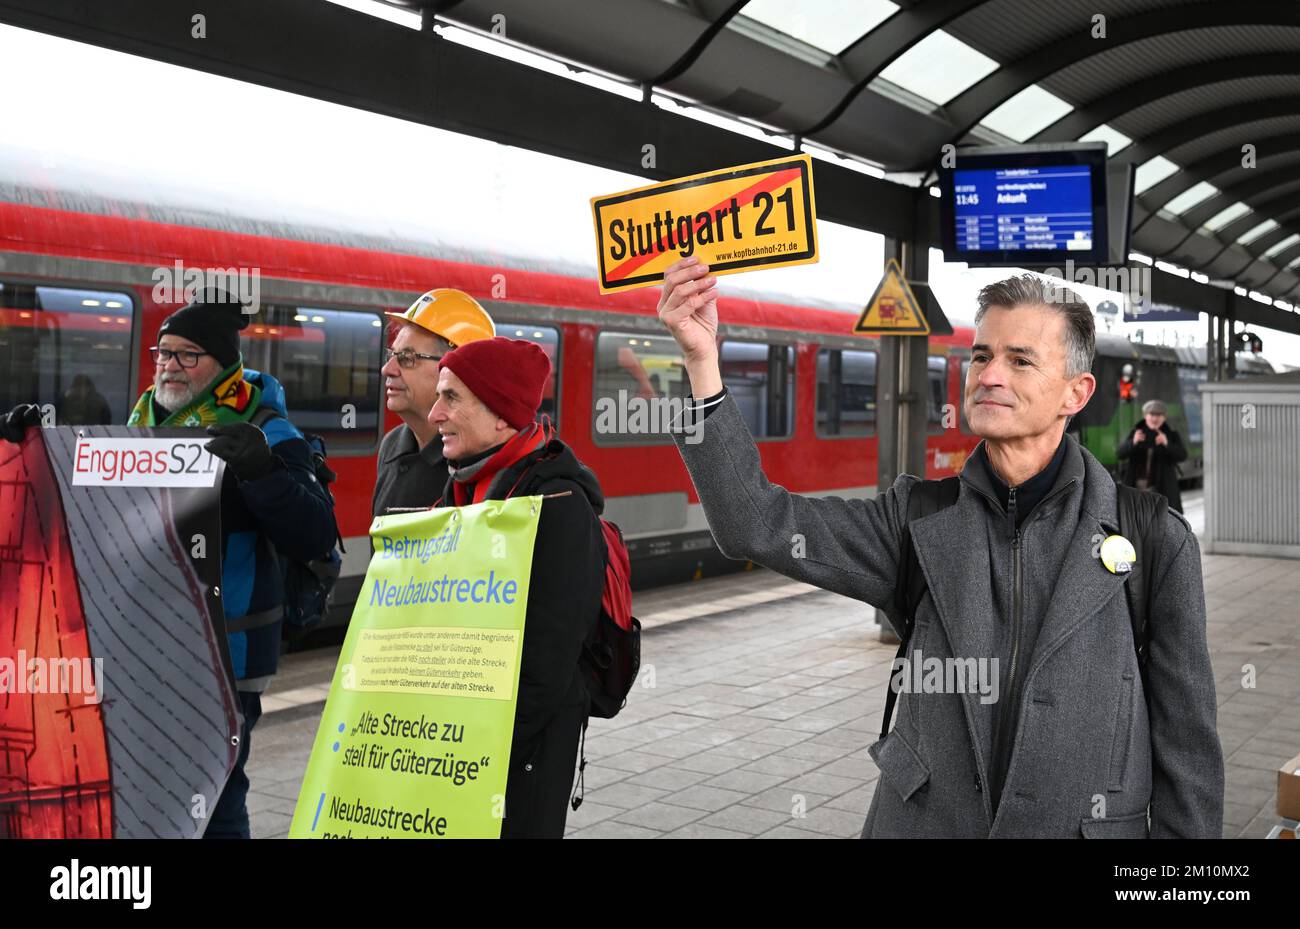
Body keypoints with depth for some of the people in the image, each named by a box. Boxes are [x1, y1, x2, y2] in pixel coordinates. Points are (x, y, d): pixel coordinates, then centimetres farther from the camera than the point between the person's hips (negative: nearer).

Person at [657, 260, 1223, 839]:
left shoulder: (1157, 544, -9)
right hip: (924, 820, 2)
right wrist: (702, 360, -22)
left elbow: (1185, 748, -5)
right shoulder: (921, 516, -3)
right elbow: (760, 525, -13)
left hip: (1088, 824, -2)